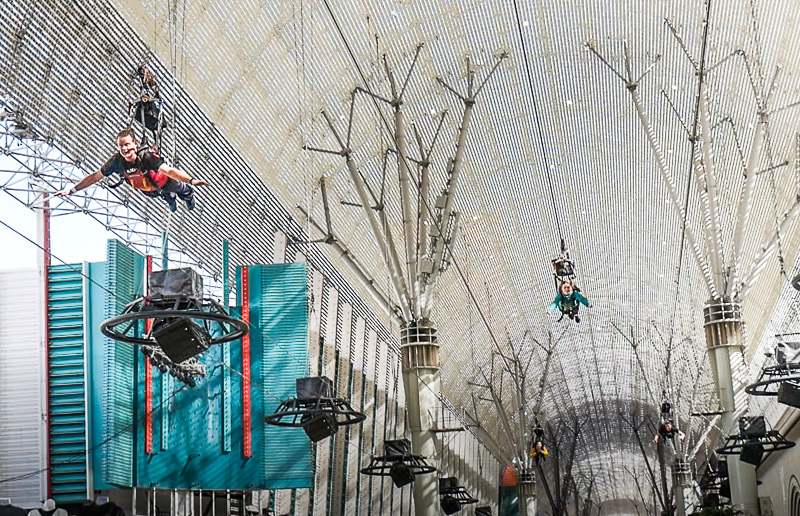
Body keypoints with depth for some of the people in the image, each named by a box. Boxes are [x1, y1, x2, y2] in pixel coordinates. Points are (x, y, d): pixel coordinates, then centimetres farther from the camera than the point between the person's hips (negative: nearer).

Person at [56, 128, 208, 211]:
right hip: (147, 190, 3)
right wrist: (72, 189, -24)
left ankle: (188, 193, 65)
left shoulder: (147, 156, -47)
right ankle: (169, 198, 72)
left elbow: (169, 171, -55)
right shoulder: (117, 161, -35)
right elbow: (95, 176, -24)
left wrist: (191, 181, -68)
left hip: (164, 182, -3)